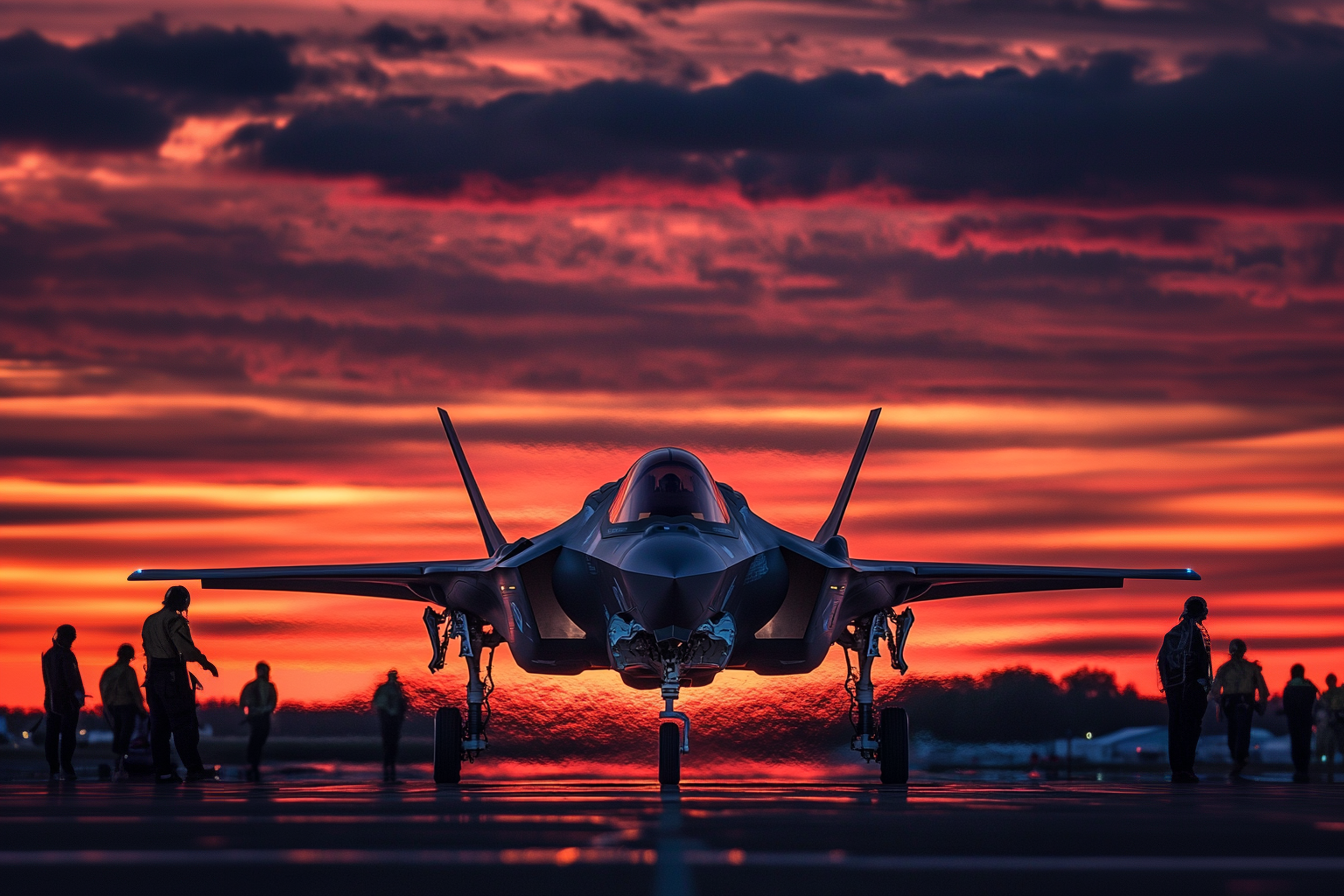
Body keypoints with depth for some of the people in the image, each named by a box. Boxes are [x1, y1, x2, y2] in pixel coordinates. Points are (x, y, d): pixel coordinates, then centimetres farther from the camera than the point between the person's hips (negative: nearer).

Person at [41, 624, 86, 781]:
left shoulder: (47, 655, 11)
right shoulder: (66, 655, -13)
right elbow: (71, 676, -19)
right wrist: (78, 693, -13)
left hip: (52, 701, 7)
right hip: (67, 701, -7)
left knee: (52, 736, 7)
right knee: (67, 736, -6)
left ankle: (54, 770, 6)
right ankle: (66, 769, -13)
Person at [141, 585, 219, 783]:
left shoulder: (150, 621, 15)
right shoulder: (175, 620, -11)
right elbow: (187, 649, -21)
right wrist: (206, 663, -5)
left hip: (154, 677, 8)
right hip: (173, 677, -8)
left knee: (159, 725, 8)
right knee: (184, 724, -6)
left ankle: (162, 772, 5)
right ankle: (194, 769, -9)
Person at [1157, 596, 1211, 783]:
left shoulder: (1172, 633, 14)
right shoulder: (1198, 631, -6)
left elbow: (1161, 660, 15)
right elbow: (1202, 659, -14)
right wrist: (1205, 682, -11)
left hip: (1173, 688, 6)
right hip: (1192, 687, -6)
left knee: (1174, 727, 9)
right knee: (1190, 727, -7)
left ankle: (1176, 769, 9)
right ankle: (1186, 769, -13)